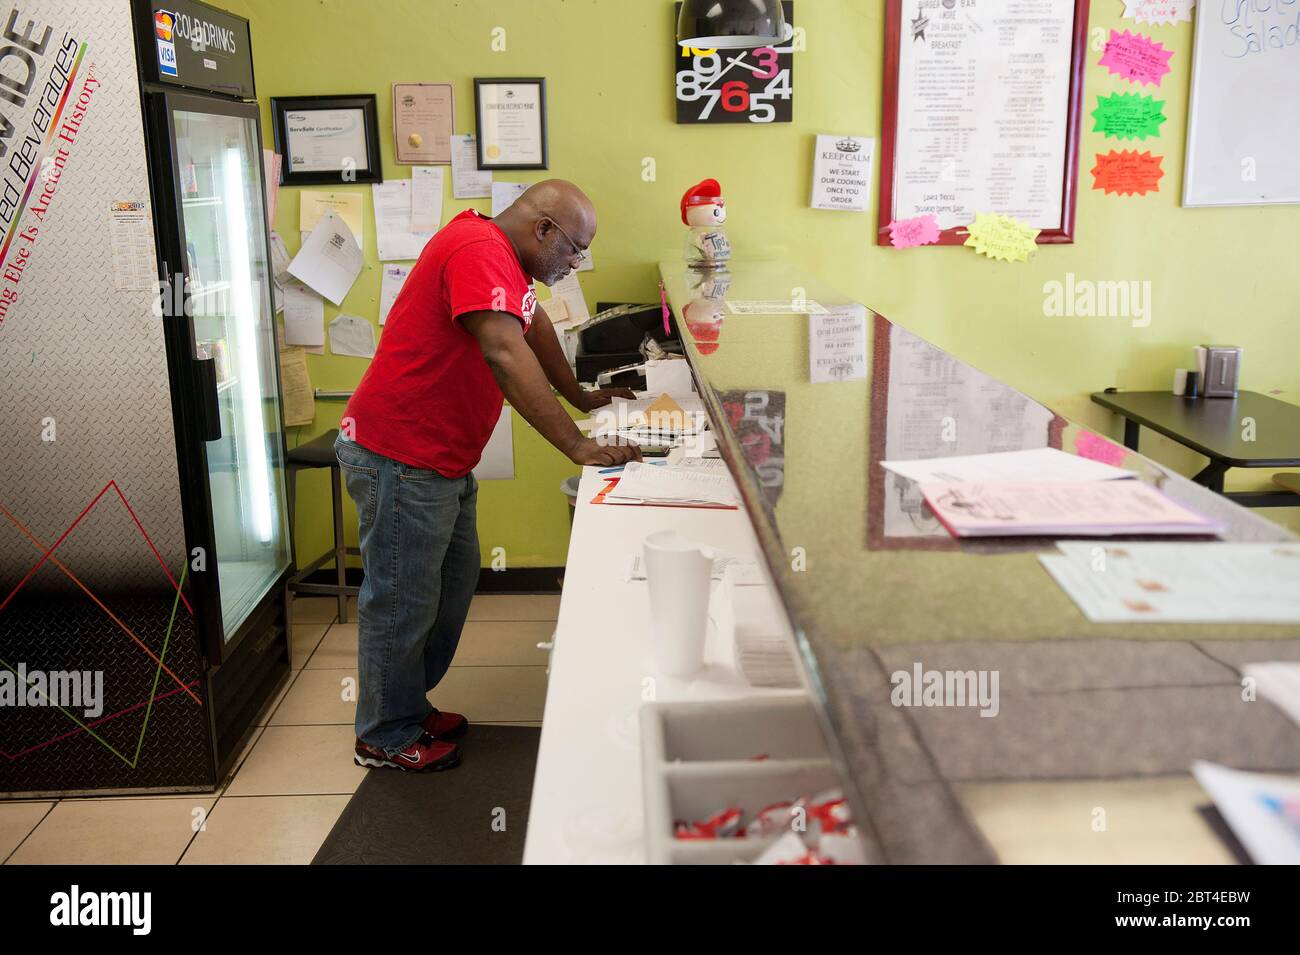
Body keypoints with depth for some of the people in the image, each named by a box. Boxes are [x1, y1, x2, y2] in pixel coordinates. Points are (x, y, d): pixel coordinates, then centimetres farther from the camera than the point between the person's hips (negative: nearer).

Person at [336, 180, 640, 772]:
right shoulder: (479, 252, -22)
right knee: (403, 601, 2)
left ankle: (408, 707, 33)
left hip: (441, 458, 10)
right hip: (398, 457, -10)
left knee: (452, 584, 17)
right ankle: (386, 737, 19)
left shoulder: (502, 255, 11)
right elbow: (505, 354, -33)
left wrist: (580, 398, 26)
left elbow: (533, 324, 24)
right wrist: (577, 446, -34)